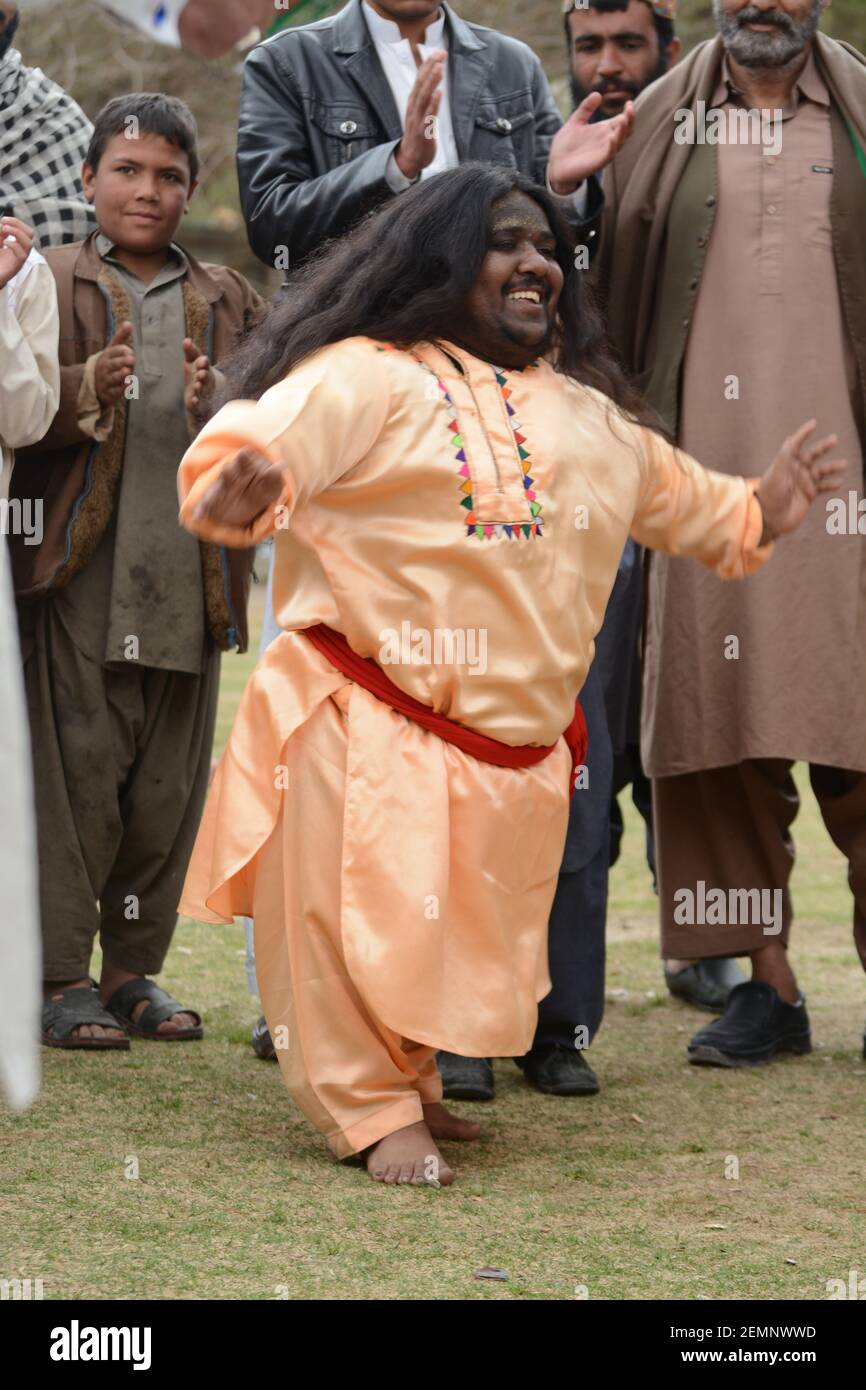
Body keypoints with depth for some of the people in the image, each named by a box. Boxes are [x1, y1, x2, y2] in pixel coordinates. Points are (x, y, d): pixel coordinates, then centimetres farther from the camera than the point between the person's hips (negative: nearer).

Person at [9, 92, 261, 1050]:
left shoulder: (227, 300, 17)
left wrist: (222, 407, -9)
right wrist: (88, 389, -20)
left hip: (189, 578, 3)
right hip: (78, 573, -3)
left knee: (168, 784, 4)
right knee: (80, 768, -7)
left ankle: (133, 969, 15)